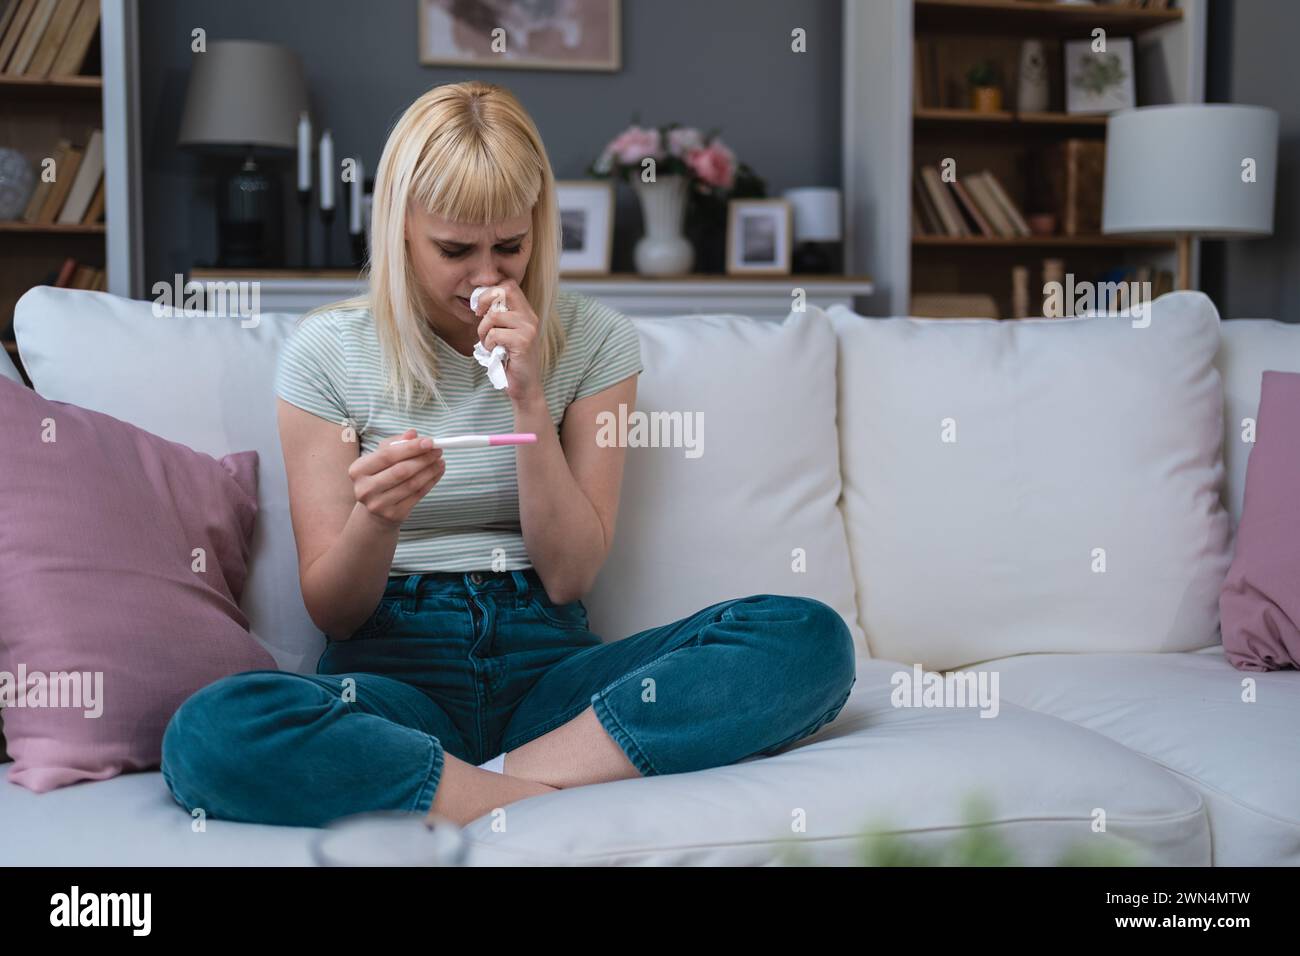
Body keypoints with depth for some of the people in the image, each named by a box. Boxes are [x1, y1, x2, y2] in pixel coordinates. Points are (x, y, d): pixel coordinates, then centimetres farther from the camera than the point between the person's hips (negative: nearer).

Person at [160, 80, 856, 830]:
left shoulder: (595, 341, 5)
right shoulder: (328, 351, 1)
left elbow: (570, 578, -1)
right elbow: (334, 612, 1)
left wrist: (529, 401, -12)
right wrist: (376, 515, -22)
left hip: (546, 662, 2)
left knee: (811, 638, -23)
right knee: (207, 735, -35)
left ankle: (489, 786, -25)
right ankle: (546, 800, -24)